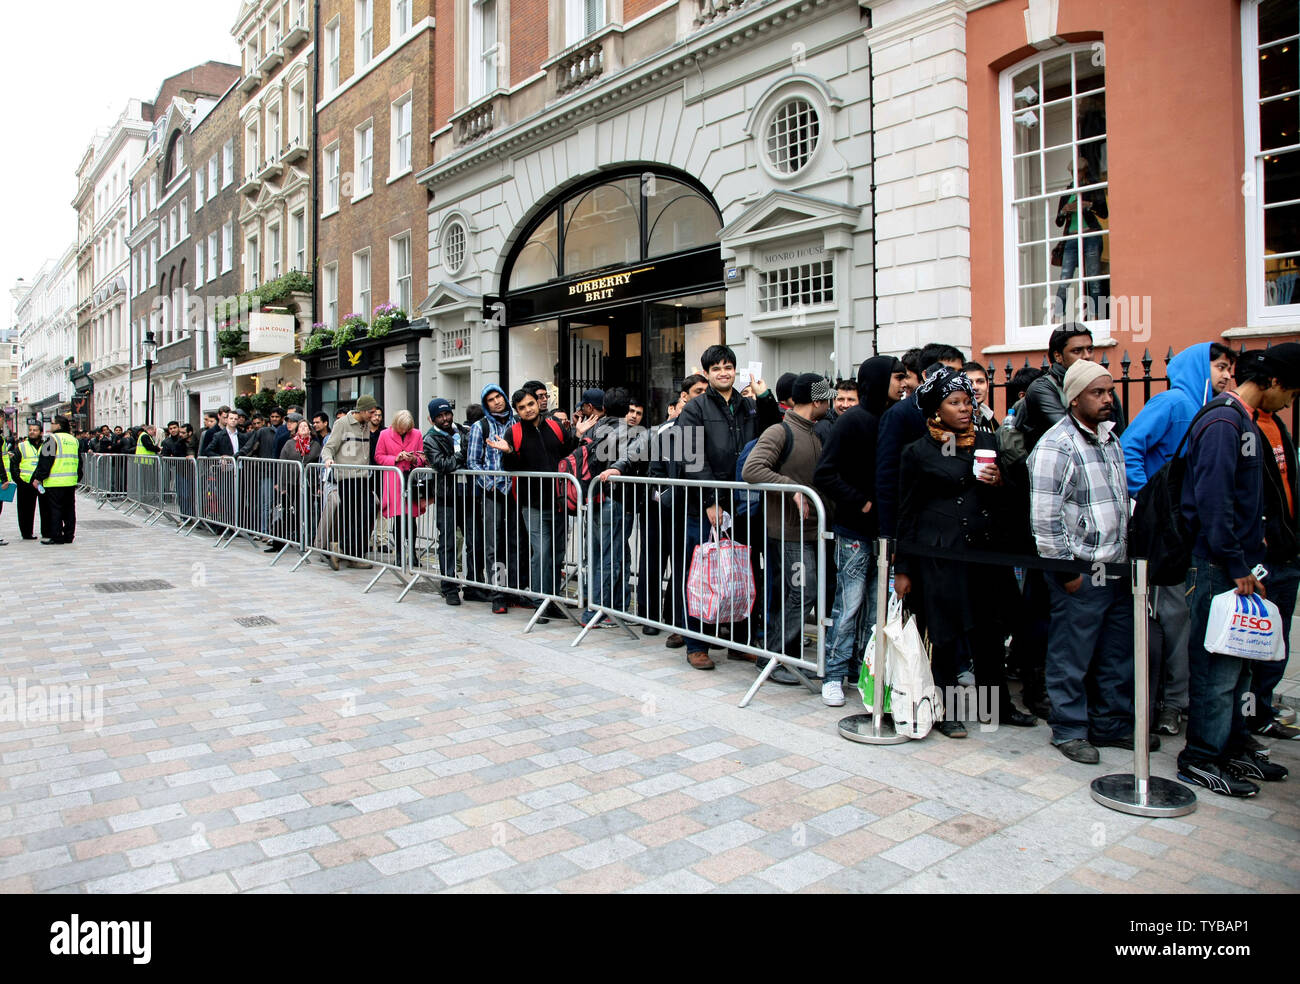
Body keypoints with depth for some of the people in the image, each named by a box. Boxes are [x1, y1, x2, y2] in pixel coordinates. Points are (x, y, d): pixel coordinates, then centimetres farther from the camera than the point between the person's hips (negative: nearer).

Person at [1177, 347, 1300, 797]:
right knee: (1217, 664, -2)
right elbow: (1212, 502, -22)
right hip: (1217, 568, -10)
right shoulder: (1222, 423, -15)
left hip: (1238, 565, 10)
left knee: (1239, 660, 17)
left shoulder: (1245, 423, 15)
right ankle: (1201, 760, 8)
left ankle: (1234, 746, 29)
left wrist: (1252, 560, 13)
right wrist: (1238, 567, -18)